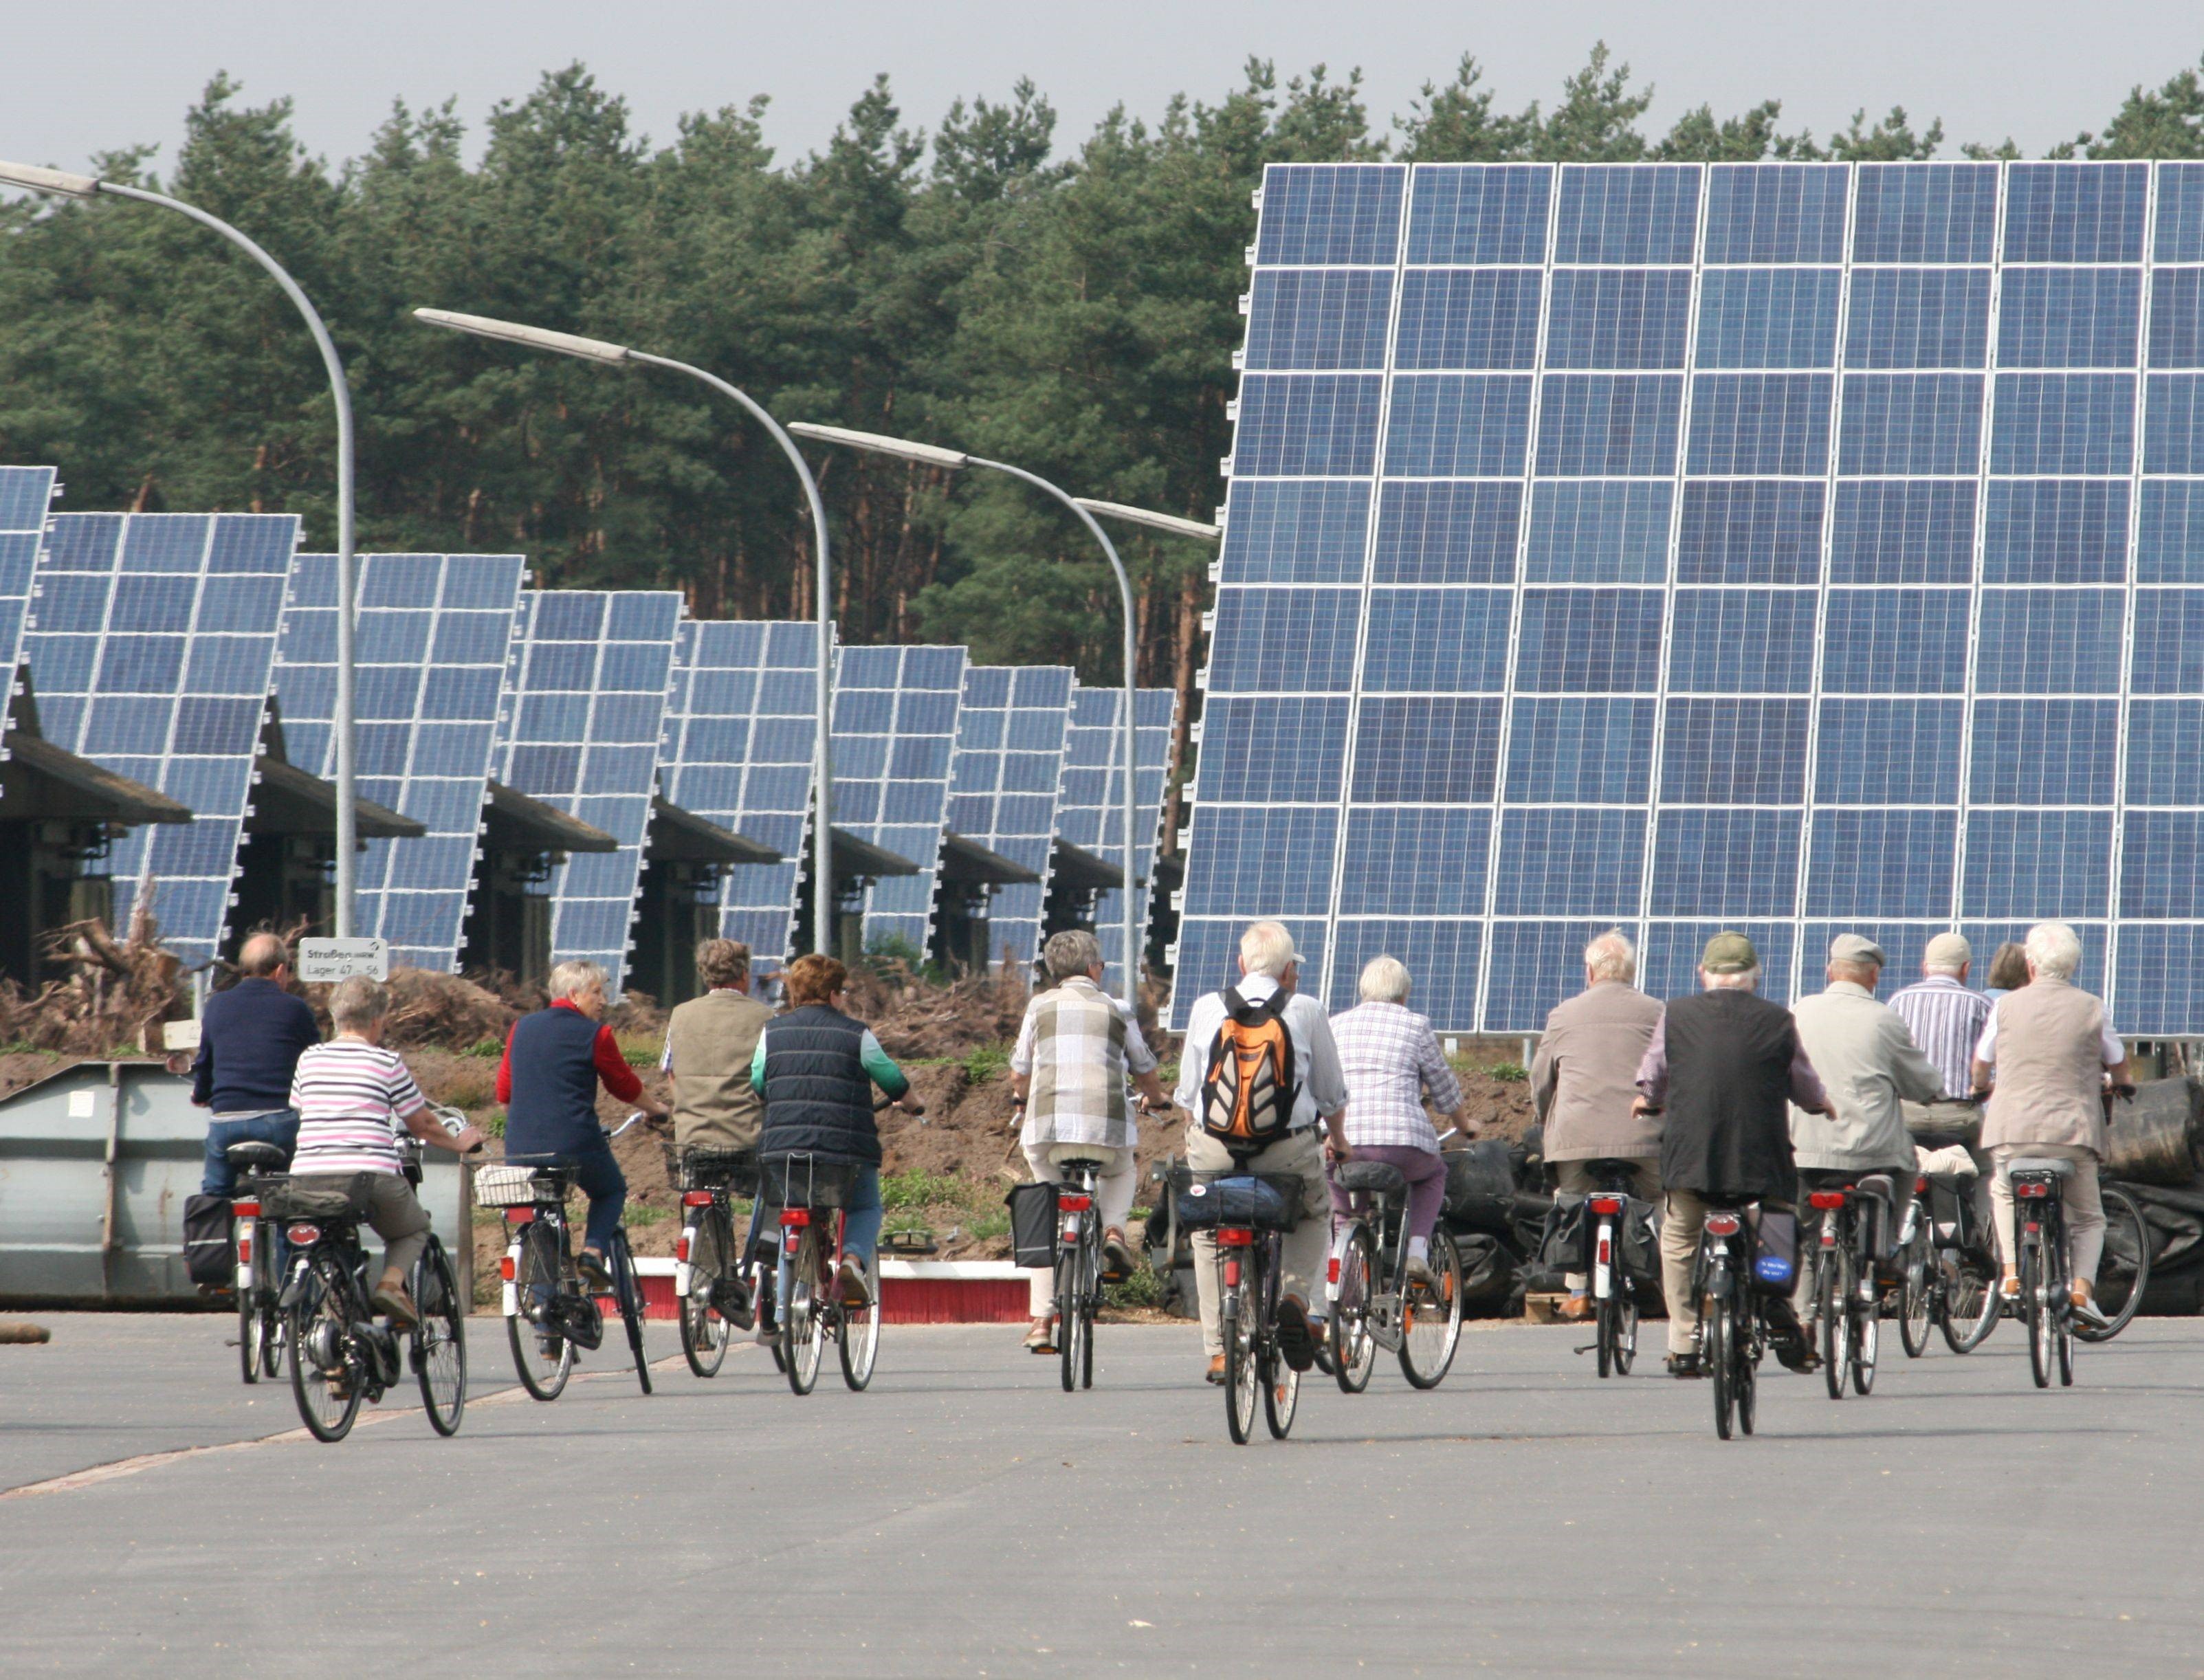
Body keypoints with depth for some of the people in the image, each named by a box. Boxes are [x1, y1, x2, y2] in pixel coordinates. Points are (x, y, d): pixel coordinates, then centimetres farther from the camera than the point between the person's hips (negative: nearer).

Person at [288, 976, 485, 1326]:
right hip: (372, 1175, -3)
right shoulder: (386, 1062, 4)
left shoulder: (309, 1058, 13)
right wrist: (458, 1143, 32)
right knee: (414, 1229, 23)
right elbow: (423, 1125, 12)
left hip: (307, 1175, 3)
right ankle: (393, 1280, -5)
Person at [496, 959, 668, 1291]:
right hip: (575, 1144, -4)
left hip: (520, 1149, 4)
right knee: (611, 1190, 23)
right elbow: (626, 1086, 10)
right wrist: (656, 1108, 30)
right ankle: (593, 1251, 0)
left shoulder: (522, 1028, 12)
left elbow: (504, 1092, 18)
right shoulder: (595, 1034, -2)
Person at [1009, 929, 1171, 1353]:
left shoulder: (1041, 1006, 13)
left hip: (1047, 1123, 0)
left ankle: (1040, 1318, 3)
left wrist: (1020, 1097, 46)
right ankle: (1113, 1230, 6)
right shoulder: (1115, 1009, 13)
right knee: (1120, 1173, 33)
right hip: (1106, 1124, 0)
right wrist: (1158, 1100, 47)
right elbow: (1144, 1068, 25)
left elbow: (1020, 1068, 23)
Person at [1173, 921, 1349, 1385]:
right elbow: (1332, 1094, 11)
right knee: (1316, 1213, 27)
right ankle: (1295, 1295, 1)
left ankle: (1217, 1351, 15)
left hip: (1214, 1148, 1)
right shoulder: (1306, 1011, 2)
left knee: (1207, 1235, 23)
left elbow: (1187, 1092, 12)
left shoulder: (1206, 1008, 5)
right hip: (1290, 1151, -1)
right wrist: (1339, 1142, 31)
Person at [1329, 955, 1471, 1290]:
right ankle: (1418, 1250, 12)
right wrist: (1466, 1127, 35)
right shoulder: (1415, 1026, 7)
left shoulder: (1334, 1026, 16)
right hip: (1403, 1144, -2)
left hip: (1341, 1147, 2)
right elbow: (1446, 1092, 15)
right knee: (1434, 1173, 30)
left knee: (1336, 1180, 34)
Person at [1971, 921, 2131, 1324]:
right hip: (2073, 1130, 0)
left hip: (2011, 1130, 0)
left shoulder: (2007, 1006, 4)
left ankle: (2011, 1273, 11)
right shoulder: (2090, 1008, 3)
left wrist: (1984, 1087, 39)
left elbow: (1980, 1068, 16)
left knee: (2004, 1192, 28)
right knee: (2087, 1217, 16)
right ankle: (2082, 1286, -7)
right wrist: (2121, 1084, 39)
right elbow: (2119, 1068, 15)